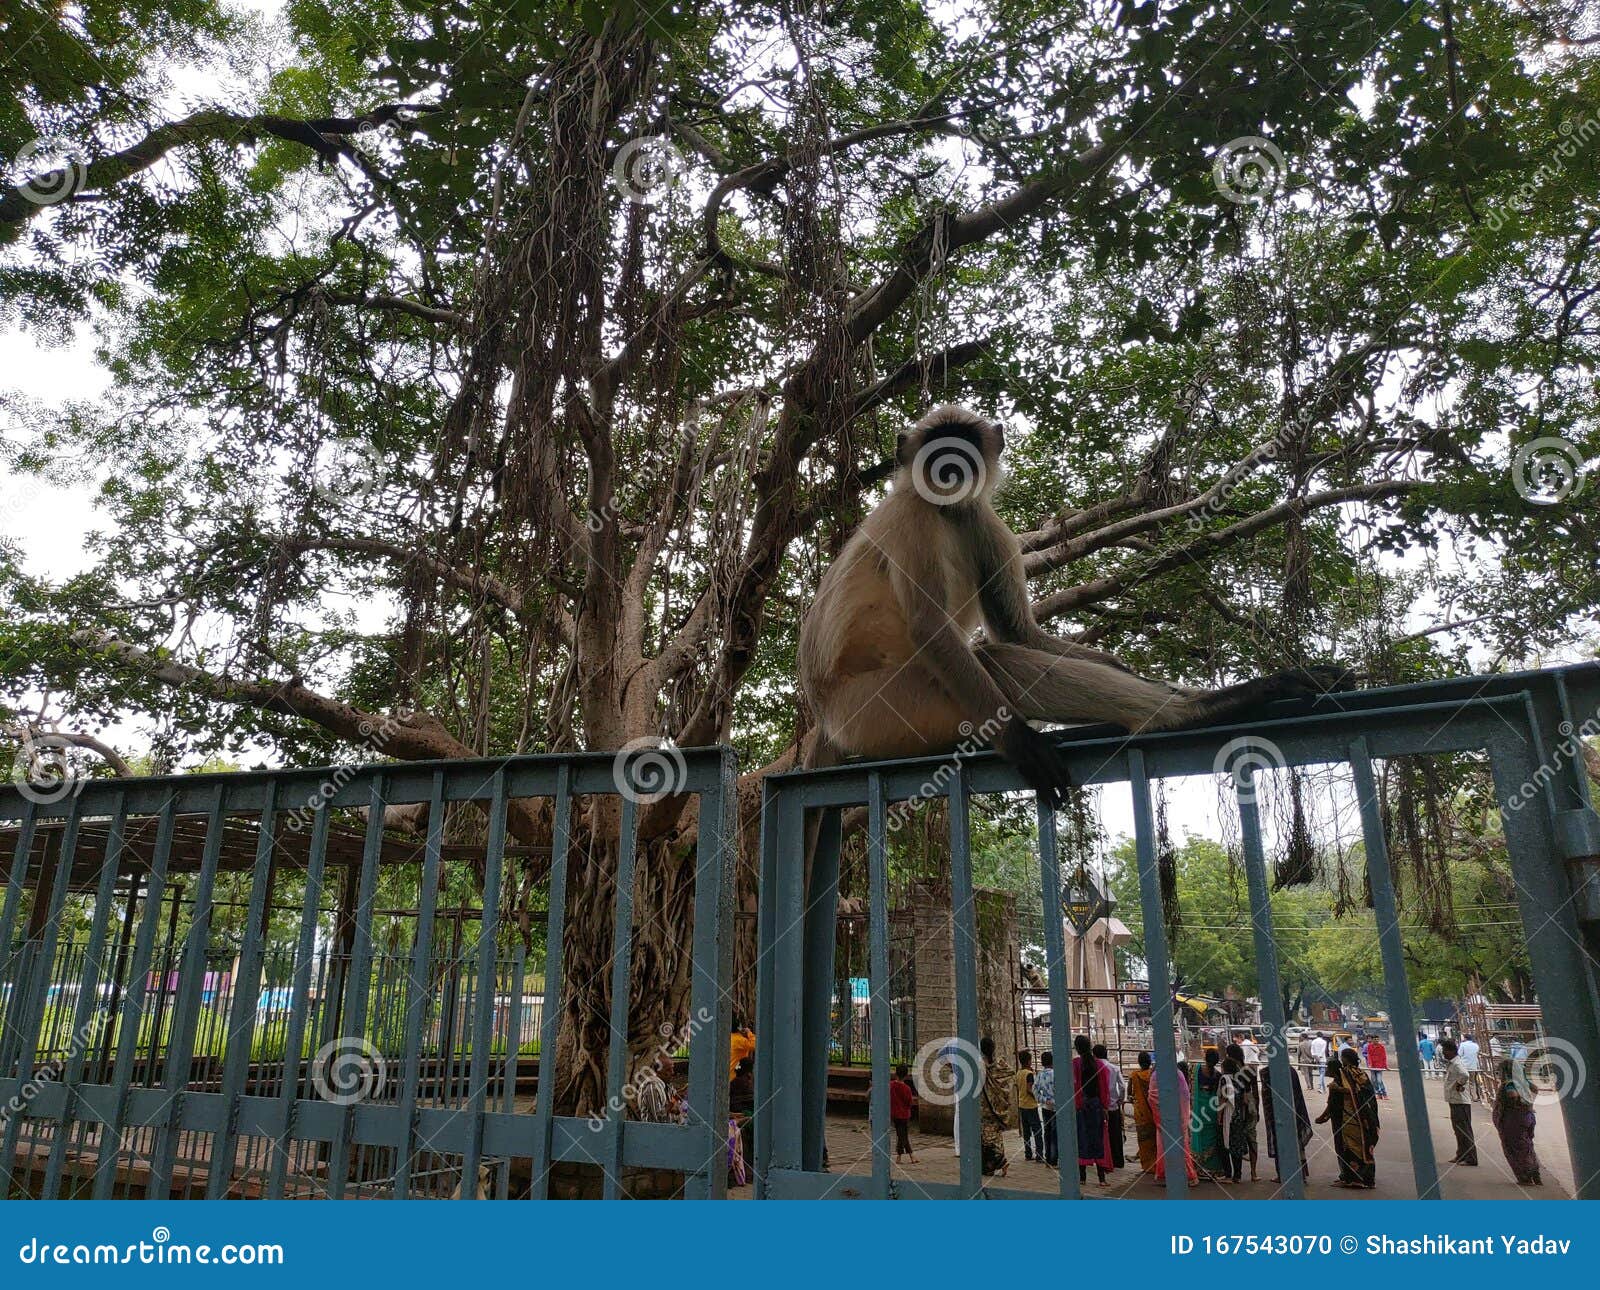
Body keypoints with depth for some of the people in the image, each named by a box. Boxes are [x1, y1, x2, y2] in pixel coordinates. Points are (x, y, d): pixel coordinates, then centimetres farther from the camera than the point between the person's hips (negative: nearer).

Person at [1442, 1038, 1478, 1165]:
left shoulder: (1457, 1064, -20)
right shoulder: (1450, 1063, 10)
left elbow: (1465, 1075, -38)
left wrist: (1459, 1084, -21)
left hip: (1461, 1102, -10)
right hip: (1454, 1101, 10)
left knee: (1464, 1130, -4)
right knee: (1458, 1129, 17)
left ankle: (1470, 1158, 2)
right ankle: (1461, 1156, 27)